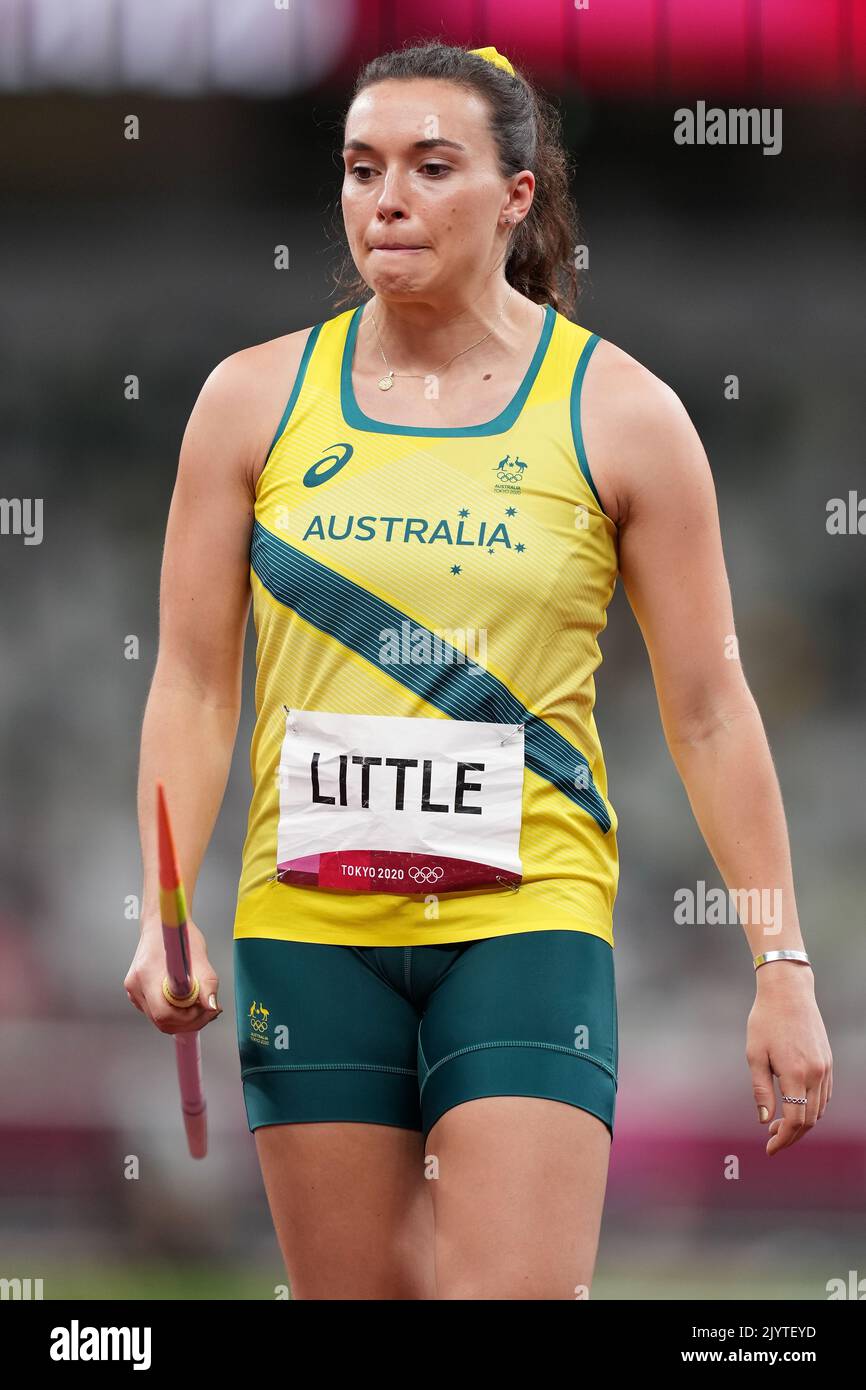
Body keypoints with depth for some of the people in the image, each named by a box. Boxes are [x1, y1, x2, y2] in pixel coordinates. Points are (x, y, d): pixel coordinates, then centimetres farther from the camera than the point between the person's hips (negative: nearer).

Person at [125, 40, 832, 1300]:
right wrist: (164, 917, -5)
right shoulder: (255, 400, 6)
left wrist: (783, 968, 0)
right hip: (308, 925, 2)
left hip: (526, 920, -2)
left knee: (518, 1299, -15)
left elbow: (709, 712, 4)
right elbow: (193, 685, 7)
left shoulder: (618, 414, 1)